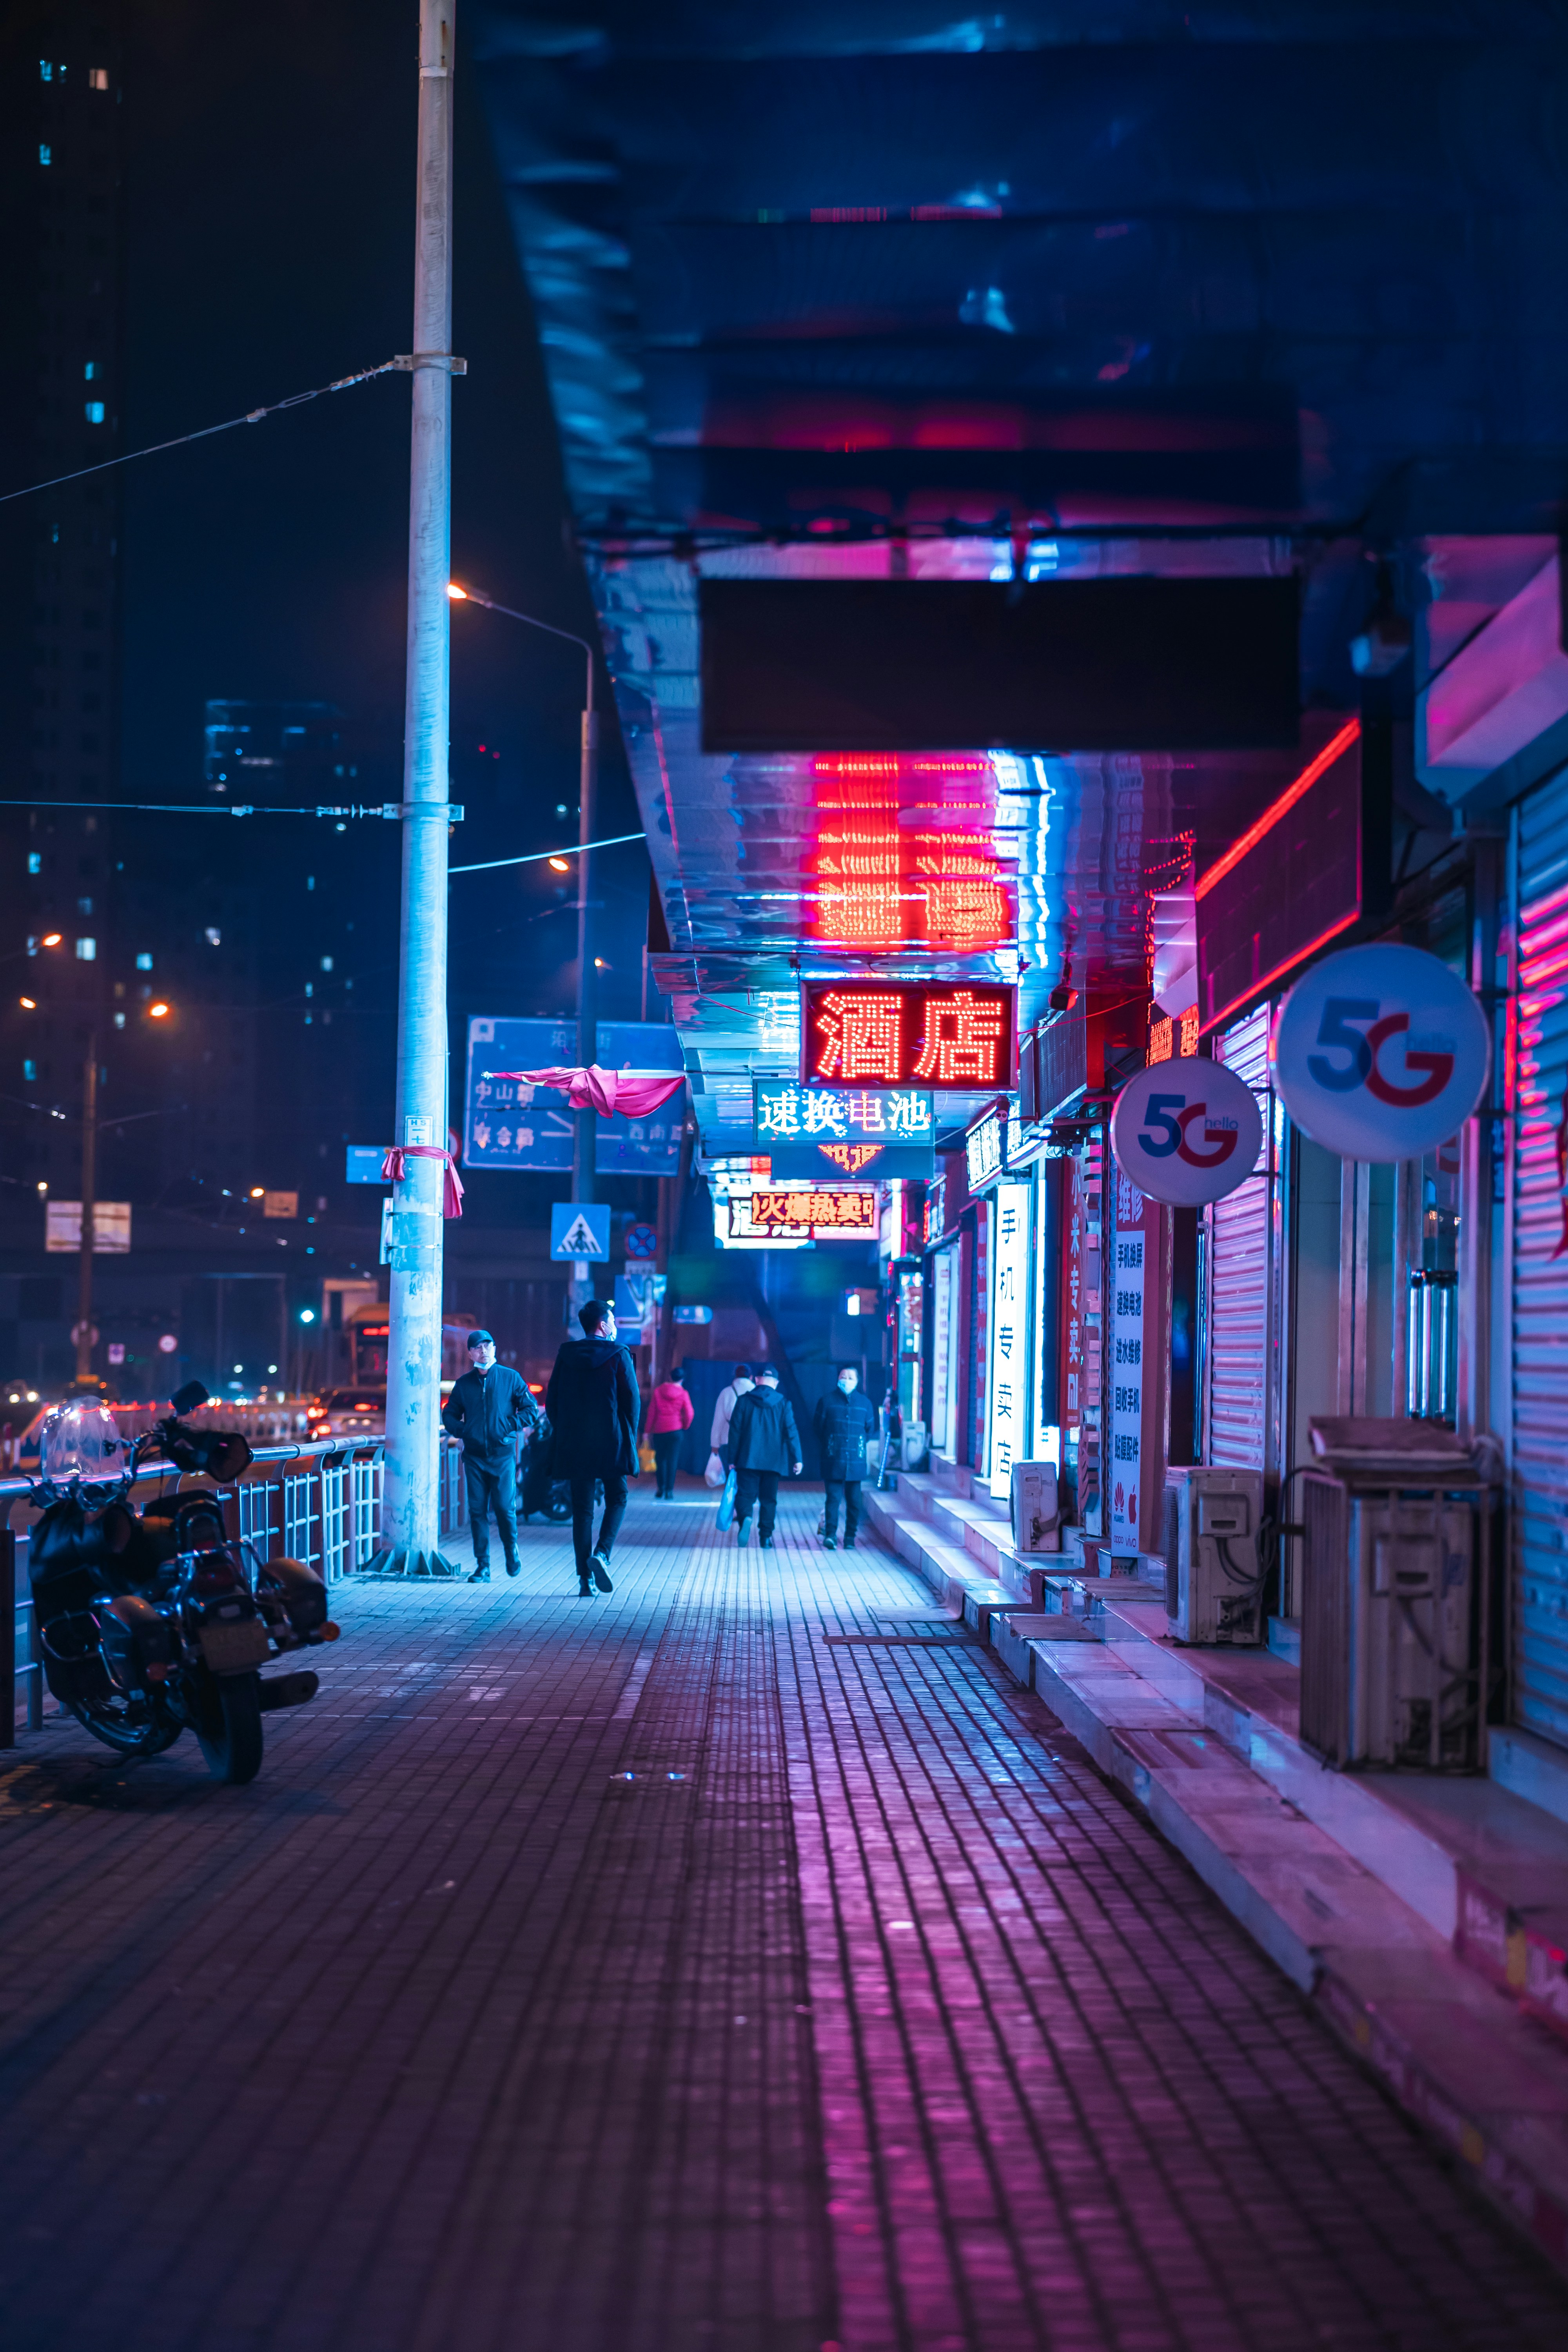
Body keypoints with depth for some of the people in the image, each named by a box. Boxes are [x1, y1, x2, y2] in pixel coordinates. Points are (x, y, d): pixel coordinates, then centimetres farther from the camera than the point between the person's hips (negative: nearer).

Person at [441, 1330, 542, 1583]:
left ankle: (511, 1550, 21)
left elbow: (531, 1410, 2)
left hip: (503, 1455, -2)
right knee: (477, 1511, 0)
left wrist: (511, 1426, -12)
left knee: (505, 1508, -7)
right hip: (474, 1456, 2)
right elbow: (449, 1415, 18)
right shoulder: (464, 1384, 9)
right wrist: (461, 1431, -1)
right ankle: (482, 1566, 5)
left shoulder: (510, 1378, 2)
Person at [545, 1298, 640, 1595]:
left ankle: (585, 1578, 2)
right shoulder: (618, 1355, -4)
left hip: (574, 1445, 3)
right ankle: (601, 1554, -9)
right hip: (611, 1442, -3)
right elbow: (632, 1399, -7)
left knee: (582, 1508, 6)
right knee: (616, 1500, 14)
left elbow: (552, 1400, 5)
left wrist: (563, 1434, 14)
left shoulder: (566, 1355, 5)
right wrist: (629, 1437, 3)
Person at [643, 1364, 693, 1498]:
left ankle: (661, 1489, 9)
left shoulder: (658, 1391, 3)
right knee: (672, 1460, 0)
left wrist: (647, 1430, 6)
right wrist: (685, 1427, 15)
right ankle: (669, 1491, -4)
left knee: (660, 1459, 12)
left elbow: (651, 1412, 3)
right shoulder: (683, 1394, -1)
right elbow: (689, 1414, -4)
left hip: (659, 1431, 1)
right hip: (676, 1430, -1)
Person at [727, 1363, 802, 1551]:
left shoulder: (744, 1401, 1)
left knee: (745, 1495, 0)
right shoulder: (783, 1403, 2)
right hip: (773, 1461, 1)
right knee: (769, 1499, 11)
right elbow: (791, 1432, -2)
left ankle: (746, 1519, -29)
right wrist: (797, 1459, -1)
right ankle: (766, 1537, 9)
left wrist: (732, 1459, 5)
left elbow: (735, 1431, 1)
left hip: (748, 1459, -1)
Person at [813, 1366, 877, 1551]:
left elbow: (870, 1429, 18)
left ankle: (850, 1538, 13)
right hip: (833, 1461, -2)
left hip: (856, 1462, 2)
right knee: (833, 1498, -10)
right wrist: (826, 1447, 5)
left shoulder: (864, 1403, 8)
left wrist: (860, 1446, 11)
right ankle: (830, 1535, -13)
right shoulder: (828, 1400, 1)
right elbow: (818, 1426, 7)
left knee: (854, 1501, 5)